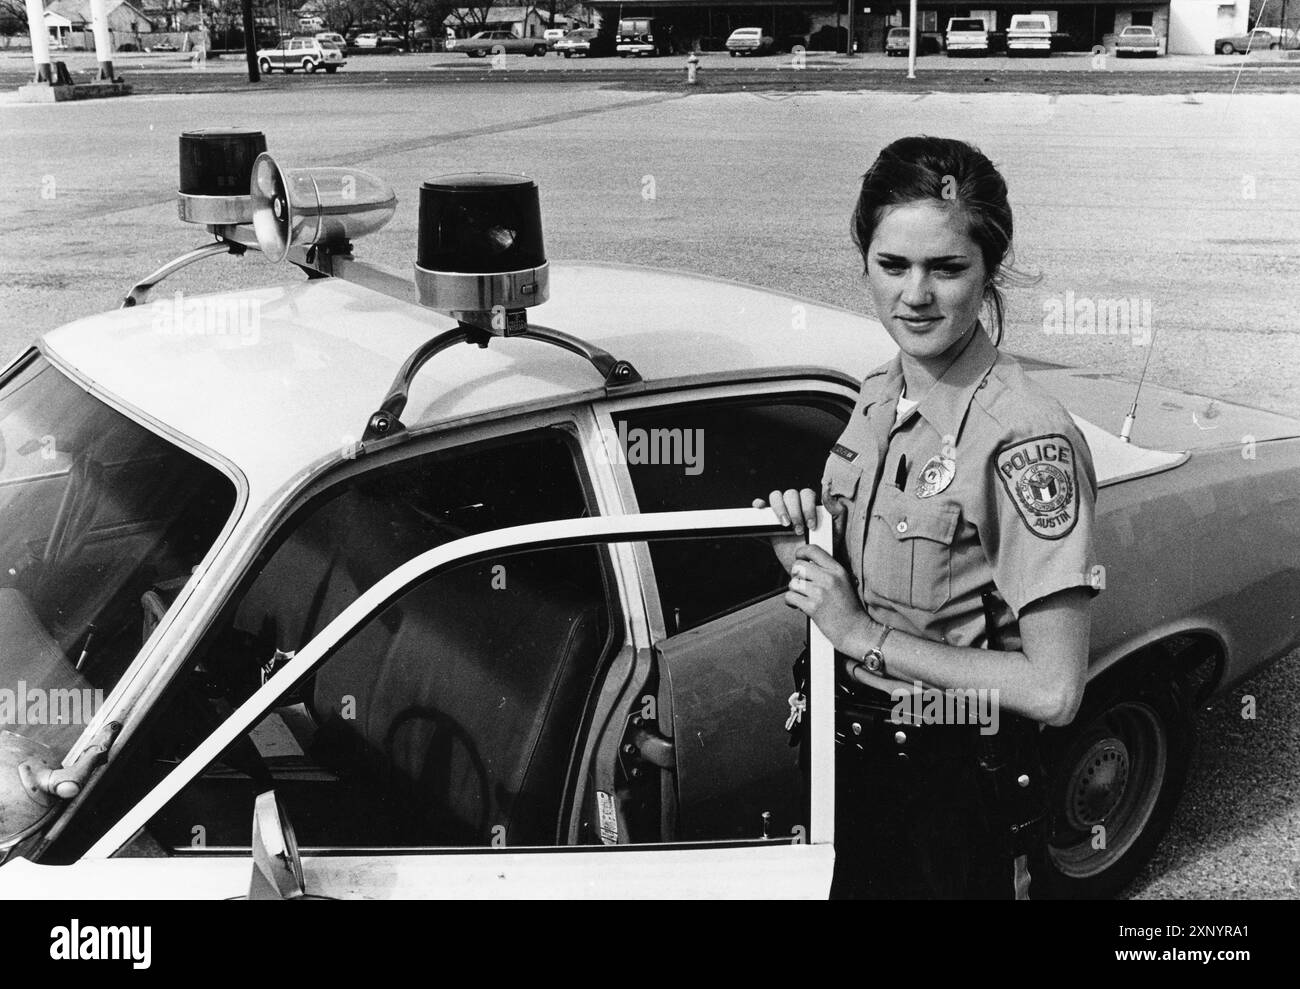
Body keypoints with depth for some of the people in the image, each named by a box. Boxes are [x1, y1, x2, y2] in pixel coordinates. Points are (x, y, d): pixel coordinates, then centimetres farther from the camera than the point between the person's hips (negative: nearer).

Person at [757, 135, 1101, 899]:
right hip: (852, 755, 7)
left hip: (959, 792, -7)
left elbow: (1055, 691, -24)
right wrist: (802, 556, -10)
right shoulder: (880, 398, -1)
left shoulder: (1027, 440, -24)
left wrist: (861, 633, -22)